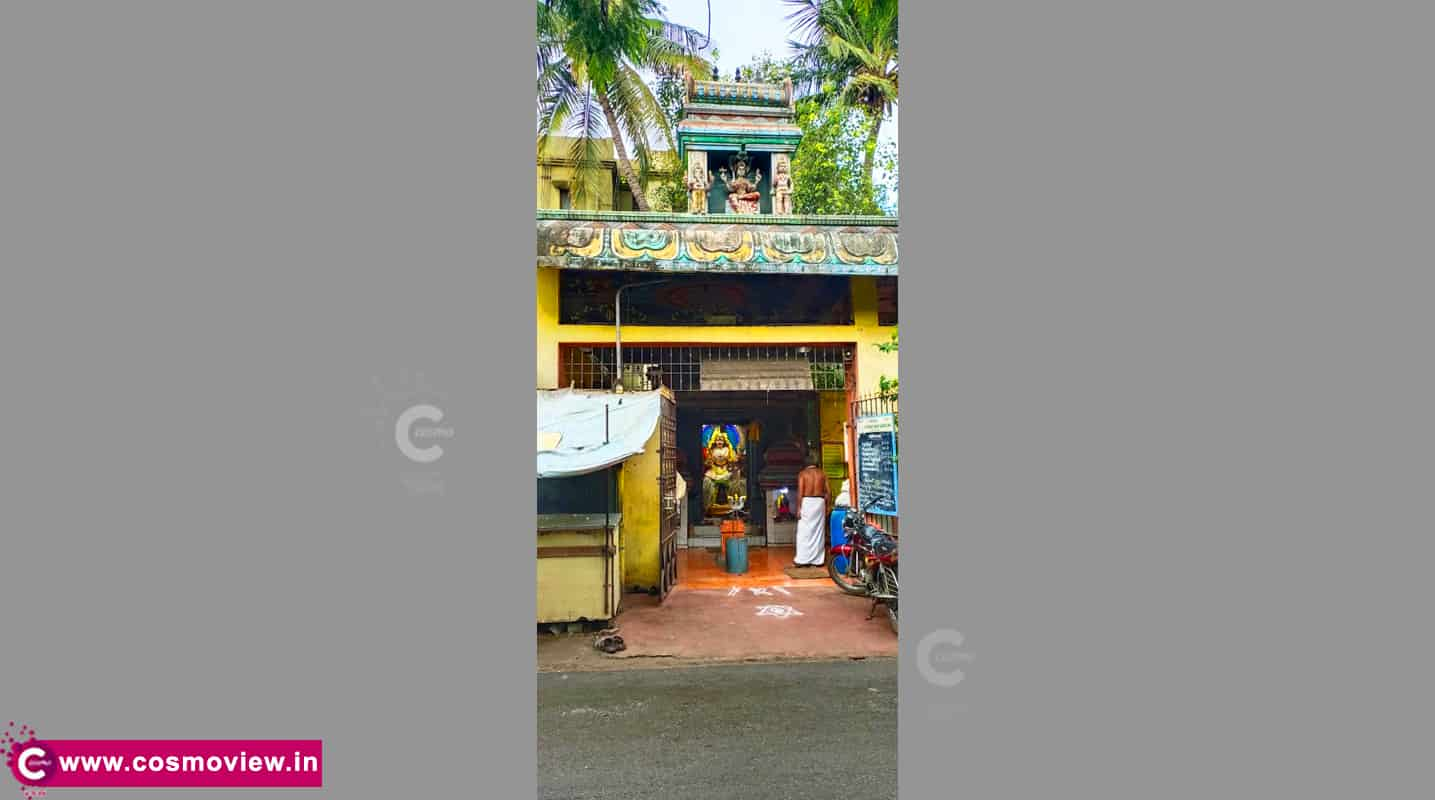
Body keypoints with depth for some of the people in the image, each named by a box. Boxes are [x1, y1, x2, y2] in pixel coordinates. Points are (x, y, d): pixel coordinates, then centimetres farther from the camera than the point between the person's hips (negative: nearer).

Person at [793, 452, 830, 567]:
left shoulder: (803, 473, -1)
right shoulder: (822, 473, 8)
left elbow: (800, 492, -9)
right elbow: (828, 491, 4)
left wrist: (799, 508, -7)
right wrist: (826, 505, 12)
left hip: (807, 502, -3)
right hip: (820, 502, 3)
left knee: (804, 531, 0)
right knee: (818, 531, 7)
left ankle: (802, 559, -1)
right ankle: (817, 559, 9)